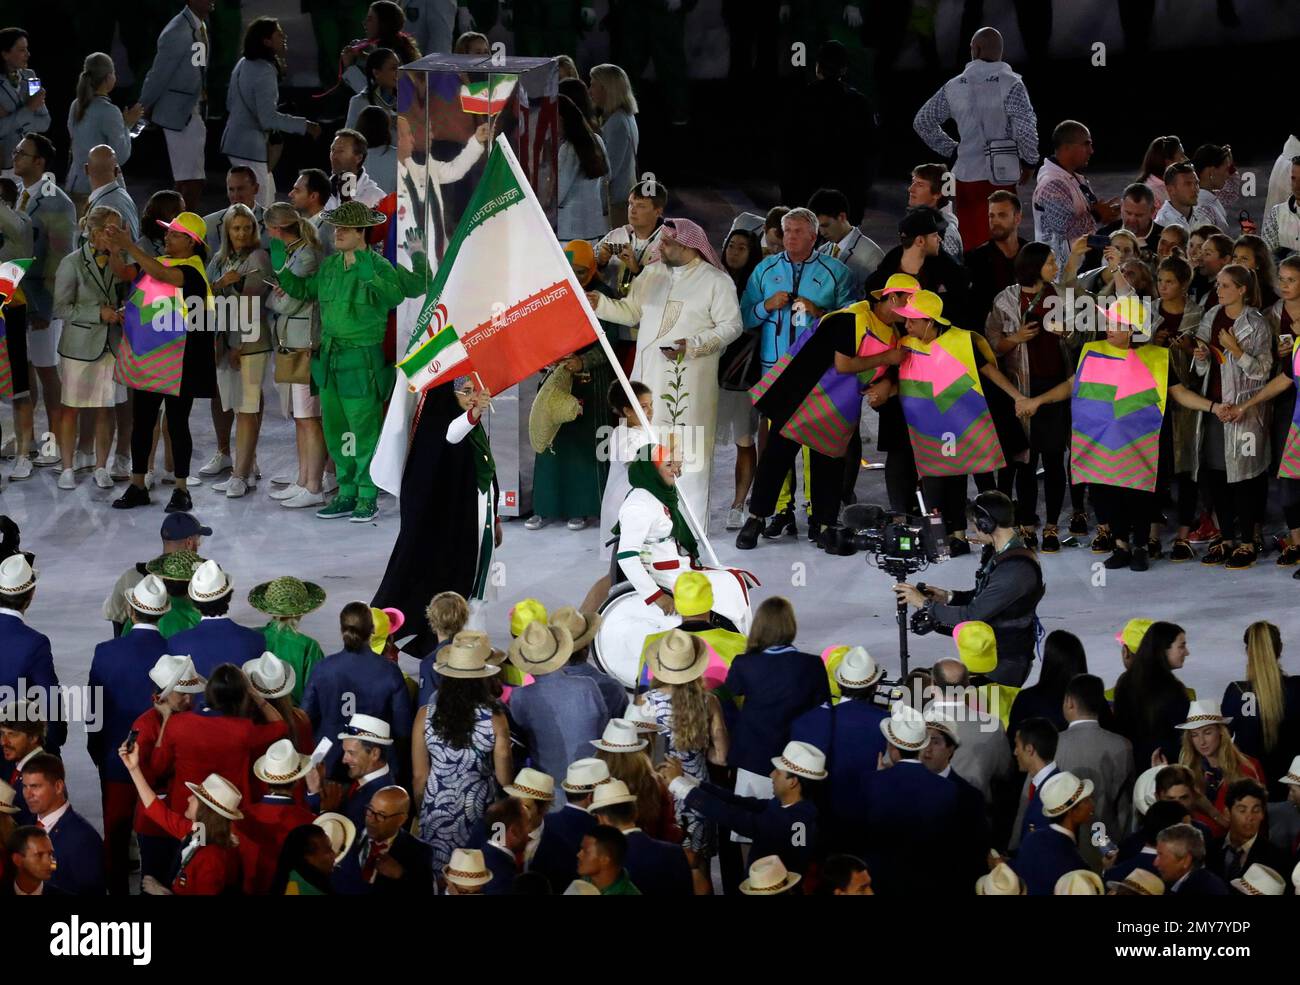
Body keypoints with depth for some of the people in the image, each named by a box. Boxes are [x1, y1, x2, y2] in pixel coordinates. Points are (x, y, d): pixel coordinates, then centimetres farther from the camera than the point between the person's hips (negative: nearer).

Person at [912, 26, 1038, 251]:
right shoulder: (1011, 84, -9)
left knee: (969, 243, 11)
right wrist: (1029, 161, 0)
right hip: (999, 175, -4)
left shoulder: (955, 86, 5)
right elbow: (1025, 128, -17)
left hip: (965, 175, 4)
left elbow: (922, 121, 12)